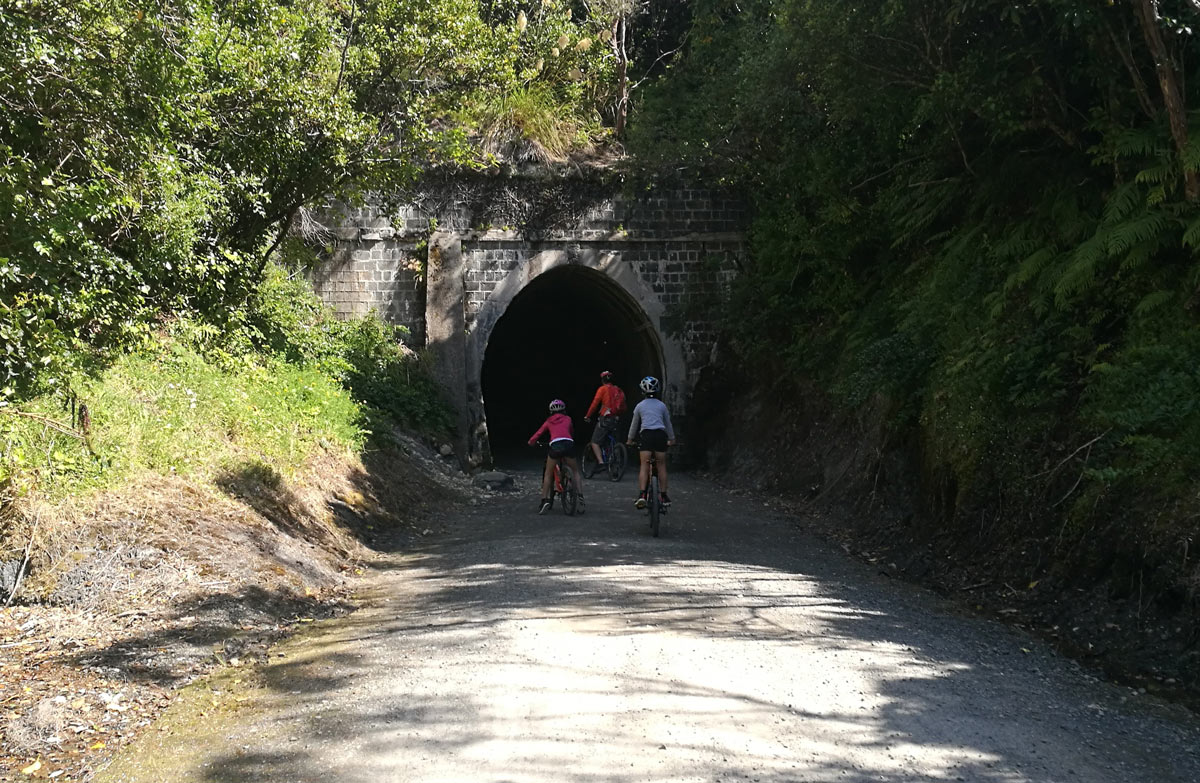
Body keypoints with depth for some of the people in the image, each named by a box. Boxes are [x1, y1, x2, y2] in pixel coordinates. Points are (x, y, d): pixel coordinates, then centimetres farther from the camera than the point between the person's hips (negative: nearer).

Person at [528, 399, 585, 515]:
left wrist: (531, 442, 38)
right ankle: (580, 497, 3)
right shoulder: (568, 419, 27)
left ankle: (545, 500, 4)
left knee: (548, 474, 13)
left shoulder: (549, 421, 24)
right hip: (569, 444, 1)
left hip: (555, 445, -1)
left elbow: (537, 435, 19)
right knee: (575, 471, 18)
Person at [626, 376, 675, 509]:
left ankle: (642, 495, -21)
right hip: (660, 434, 1)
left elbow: (634, 424, 16)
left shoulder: (640, 406, 8)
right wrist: (671, 439, 32)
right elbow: (668, 423, 19)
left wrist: (630, 439, 30)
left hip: (646, 435, -1)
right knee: (662, 465, 7)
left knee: (644, 466, -6)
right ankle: (664, 496, 11)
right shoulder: (662, 405, 11)